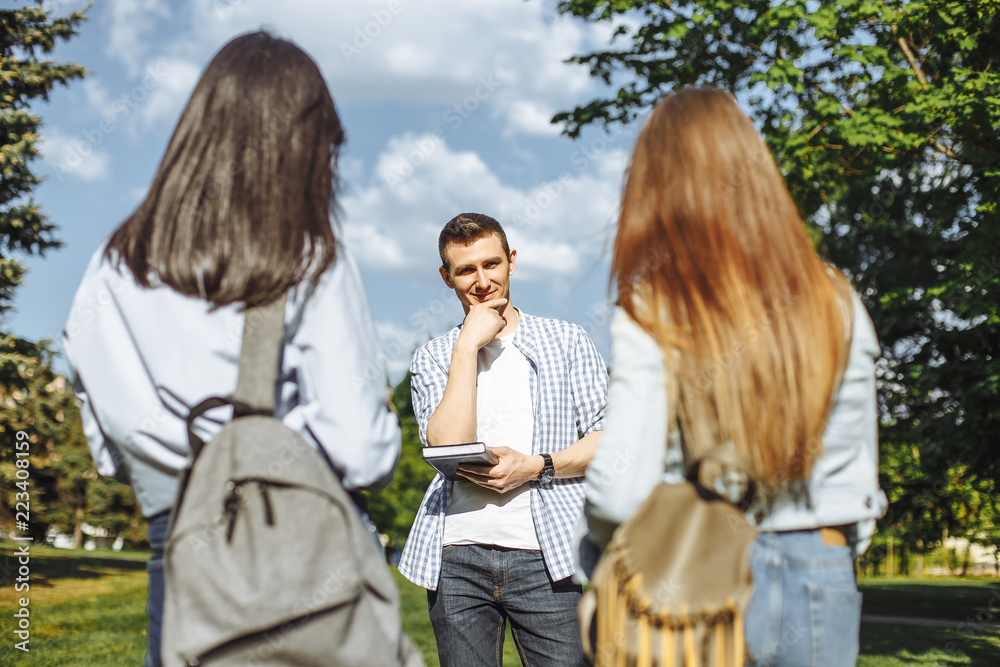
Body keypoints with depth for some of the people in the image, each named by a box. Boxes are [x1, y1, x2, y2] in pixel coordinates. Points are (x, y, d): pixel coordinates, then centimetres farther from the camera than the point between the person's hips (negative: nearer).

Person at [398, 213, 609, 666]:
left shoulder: (566, 342, 11)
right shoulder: (432, 359, 12)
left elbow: (607, 438, 4)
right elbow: (448, 447, -5)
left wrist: (535, 467, -11)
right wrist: (468, 345, -4)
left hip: (547, 555, -1)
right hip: (457, 559, 1)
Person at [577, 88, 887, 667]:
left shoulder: (651, 317, -10)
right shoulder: (837, 304, 3)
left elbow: (621, 489, -17)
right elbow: (858, 478, 7)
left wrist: (594, 544, 4)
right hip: (823, 584, 4)